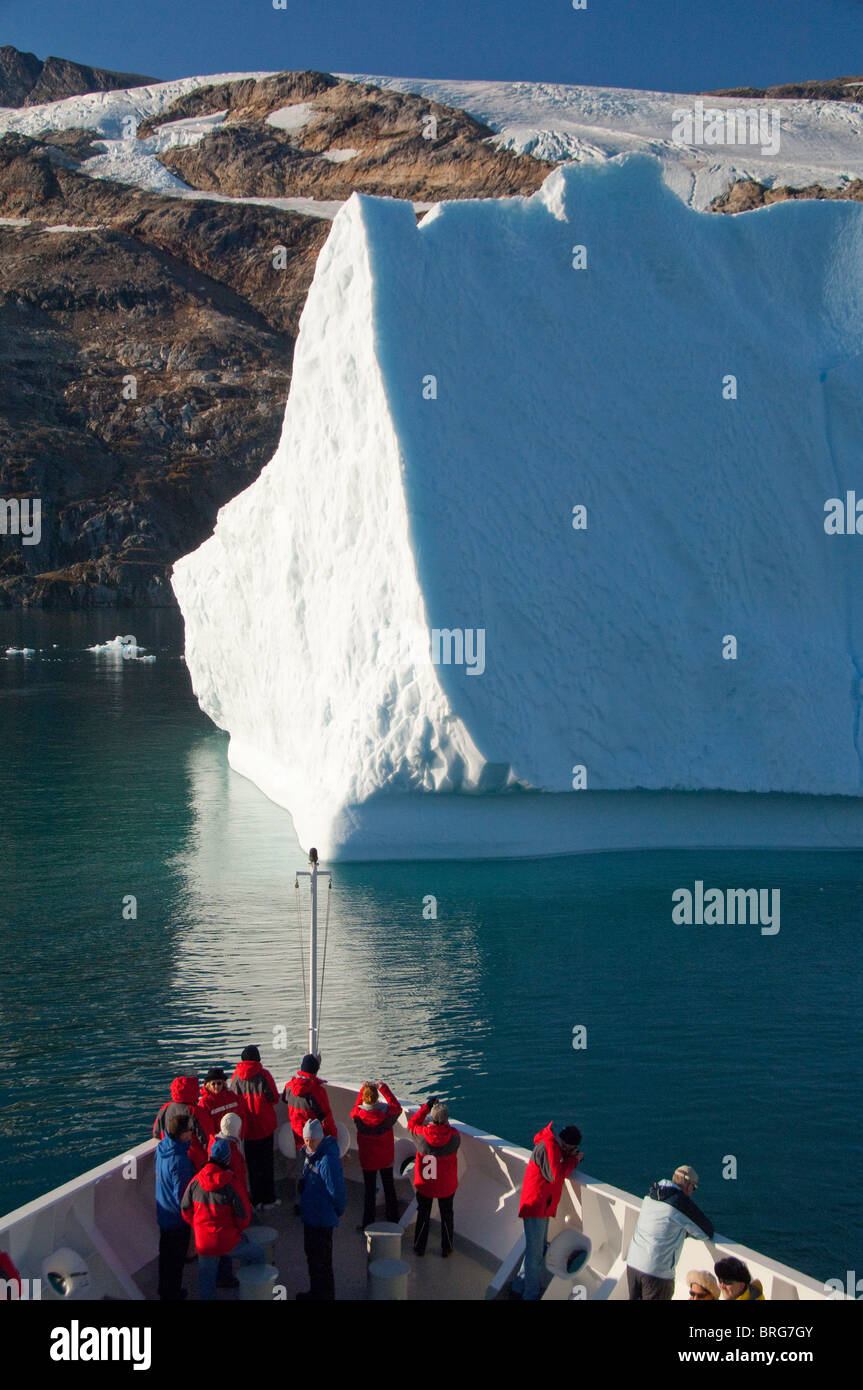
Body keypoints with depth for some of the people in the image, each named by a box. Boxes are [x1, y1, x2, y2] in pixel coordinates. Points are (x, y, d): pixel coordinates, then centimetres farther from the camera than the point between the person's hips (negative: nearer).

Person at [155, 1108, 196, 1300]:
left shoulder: (161, 1148, -7)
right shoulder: (179, 1160, -32)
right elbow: (182, 1197, -27)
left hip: (164, 1214, 8)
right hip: (177, 1219, -8)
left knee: (166, 1257, 24)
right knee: (176, 1260, 11)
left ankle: (166, 1292, 40)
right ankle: (172, 1295, 25)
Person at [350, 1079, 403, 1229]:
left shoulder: (358, 1114, -21)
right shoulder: (386, 1112, -23)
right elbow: (397, 1107, -1)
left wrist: (362, 1089, 7)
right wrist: (384, 1088, 0)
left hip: (367, 1160, -1)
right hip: (386, 1158, 1)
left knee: (369, 1190, 12)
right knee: (389, 1188, 18)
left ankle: (368, 1224, 18)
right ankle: (393, 1220, 29)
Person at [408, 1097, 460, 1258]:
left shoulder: (422, 1134, -23)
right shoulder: (454, 1136, -22)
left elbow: (412, 1123, -2)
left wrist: (427, 1106, -3)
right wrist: (445, 1124, 6)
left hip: (425, 1184, 0)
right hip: (446, 1185, 0)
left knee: (423, 1215, 18)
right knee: (446, 1216, 19)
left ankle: (419, 1247, 31)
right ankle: (446, 1249, 31)